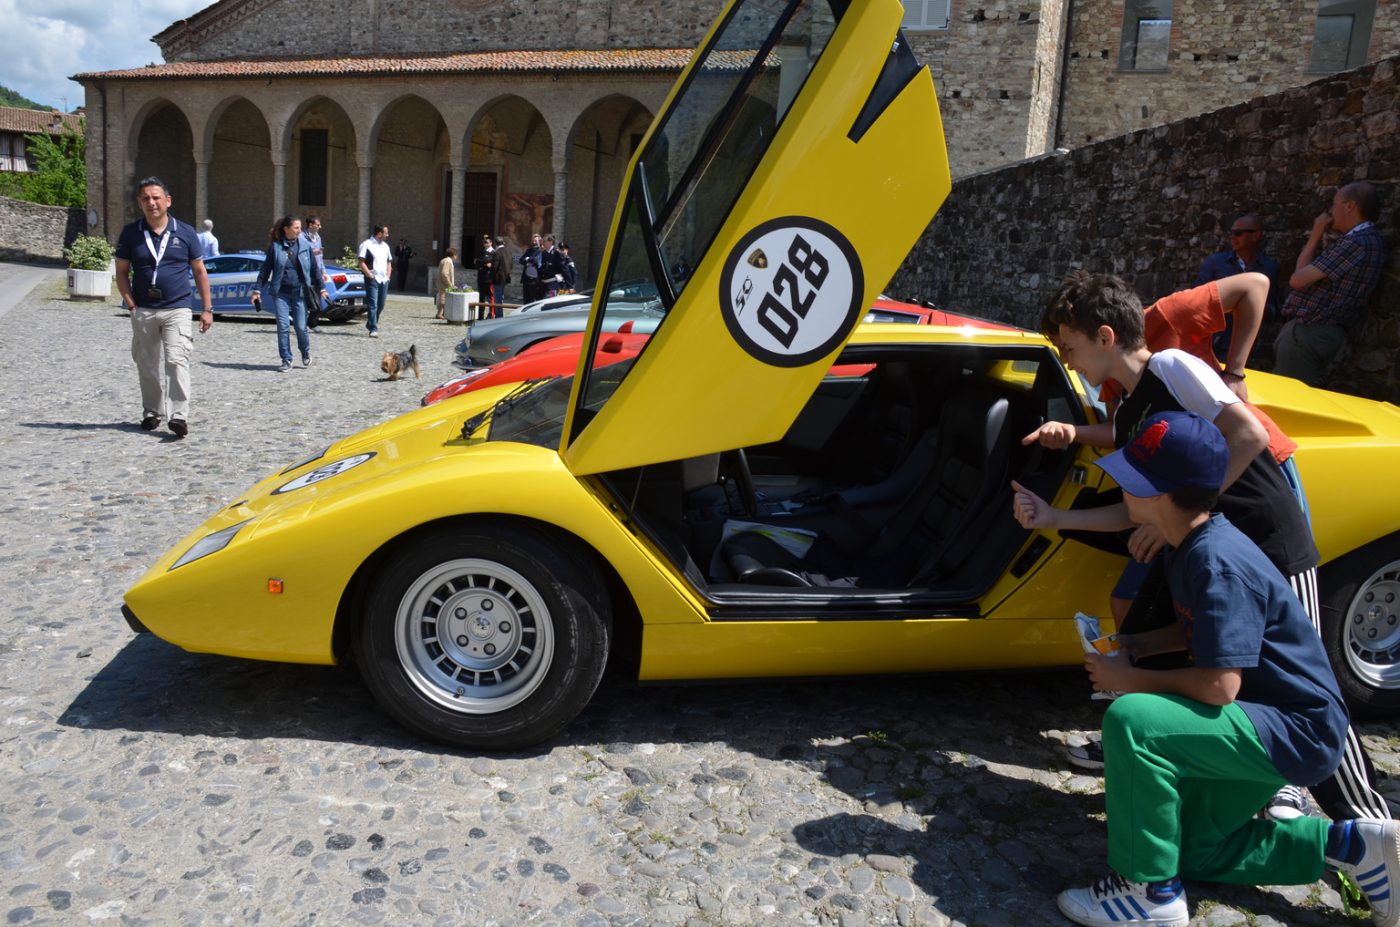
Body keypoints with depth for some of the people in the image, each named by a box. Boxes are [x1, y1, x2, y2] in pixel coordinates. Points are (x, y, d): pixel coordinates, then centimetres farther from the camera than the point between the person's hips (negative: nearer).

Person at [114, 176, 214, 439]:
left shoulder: (185, 233, 4)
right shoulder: (130, 234, 6)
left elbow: (199, 272, 9)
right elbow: (122, 272, 10)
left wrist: (207, 308, 4)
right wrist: (129, 302, -5)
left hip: (177, 309, -2)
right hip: (143, 312, 2)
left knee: (176, 361, -15)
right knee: (147, 366, 10)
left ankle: (179, 416, -16)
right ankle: (152, 413, 25)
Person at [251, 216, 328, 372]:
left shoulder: (305, 246, 4)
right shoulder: (275, 246, 0)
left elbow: (314, 268, 10)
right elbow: (265, 269, 4)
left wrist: (321, 288, 7)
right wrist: (257, 290, 2)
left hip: (300, 293, 1)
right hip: (281, 294, -1)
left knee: (300, 327, 0)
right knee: (283, 327, -4)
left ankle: (306, 352, 29)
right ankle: (286, 360, 8)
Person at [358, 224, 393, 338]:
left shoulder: (385, 246, 16)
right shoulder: (366, 244, -6)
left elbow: (389, 262, 23)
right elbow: (361, 262, -10)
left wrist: (388, 276, 11)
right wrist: (370, 275, -14)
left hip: (384, 280, 7)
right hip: (372, 280, -7)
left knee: (380, 305, 10)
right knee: (372, 305, -10)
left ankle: (370, 324, 26)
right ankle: (373, 329, -11)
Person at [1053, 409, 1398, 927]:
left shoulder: (1219, 563, -29)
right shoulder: (1192, 545, 2)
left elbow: (1218, 685, -31)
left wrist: (1130, 680, -18)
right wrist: (1135, 647, 3)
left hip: (1297, 733, -10)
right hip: (1266, 725, 10)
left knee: (1131, 720, -33)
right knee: (1195, 854, 19)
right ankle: (1353, 846, 25)